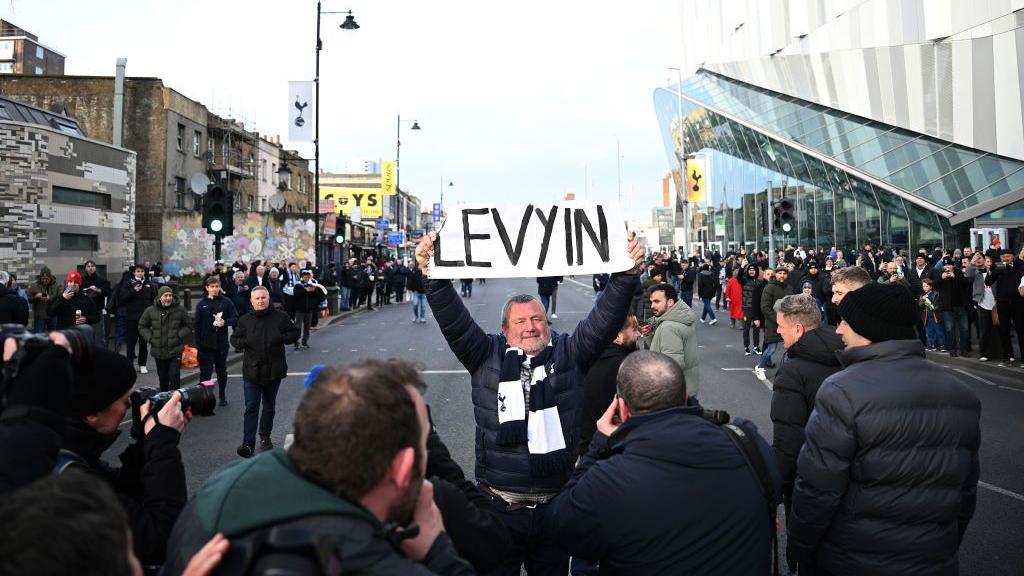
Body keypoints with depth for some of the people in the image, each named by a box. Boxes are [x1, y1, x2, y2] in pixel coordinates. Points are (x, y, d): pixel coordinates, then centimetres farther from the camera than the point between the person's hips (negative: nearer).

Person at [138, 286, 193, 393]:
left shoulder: (180, 309, -3)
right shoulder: (150, 311, 0)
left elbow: (188, 325, 5)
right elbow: (142, 326, 11)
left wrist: (179, 335, -9)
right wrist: (150, 338, -2)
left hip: (175, 351, -2)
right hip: (158, 351, 2)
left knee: (174, 377, -8)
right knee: (163, 378, 15)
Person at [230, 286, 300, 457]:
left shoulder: (280, 317, -1)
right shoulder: (245, 320, 2)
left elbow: (295, 333, 7)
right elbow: (234, 339, 11)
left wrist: (282, 338, -13)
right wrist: (243, 342, -12)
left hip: (274, 370, 1)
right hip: (251, 371, -1)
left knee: (269, 406, 16)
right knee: (251, 407, -8)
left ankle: (265, 437, 34)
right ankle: (248, 443, -10)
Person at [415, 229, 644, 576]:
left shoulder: (569, 354, 2)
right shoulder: (488, 357, 1)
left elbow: (603, 321, -8)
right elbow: (454, 322, -10)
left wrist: (626, 275, -20)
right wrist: (433, 277, -23)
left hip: (556, 506, 1)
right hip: (498, 506, -1)